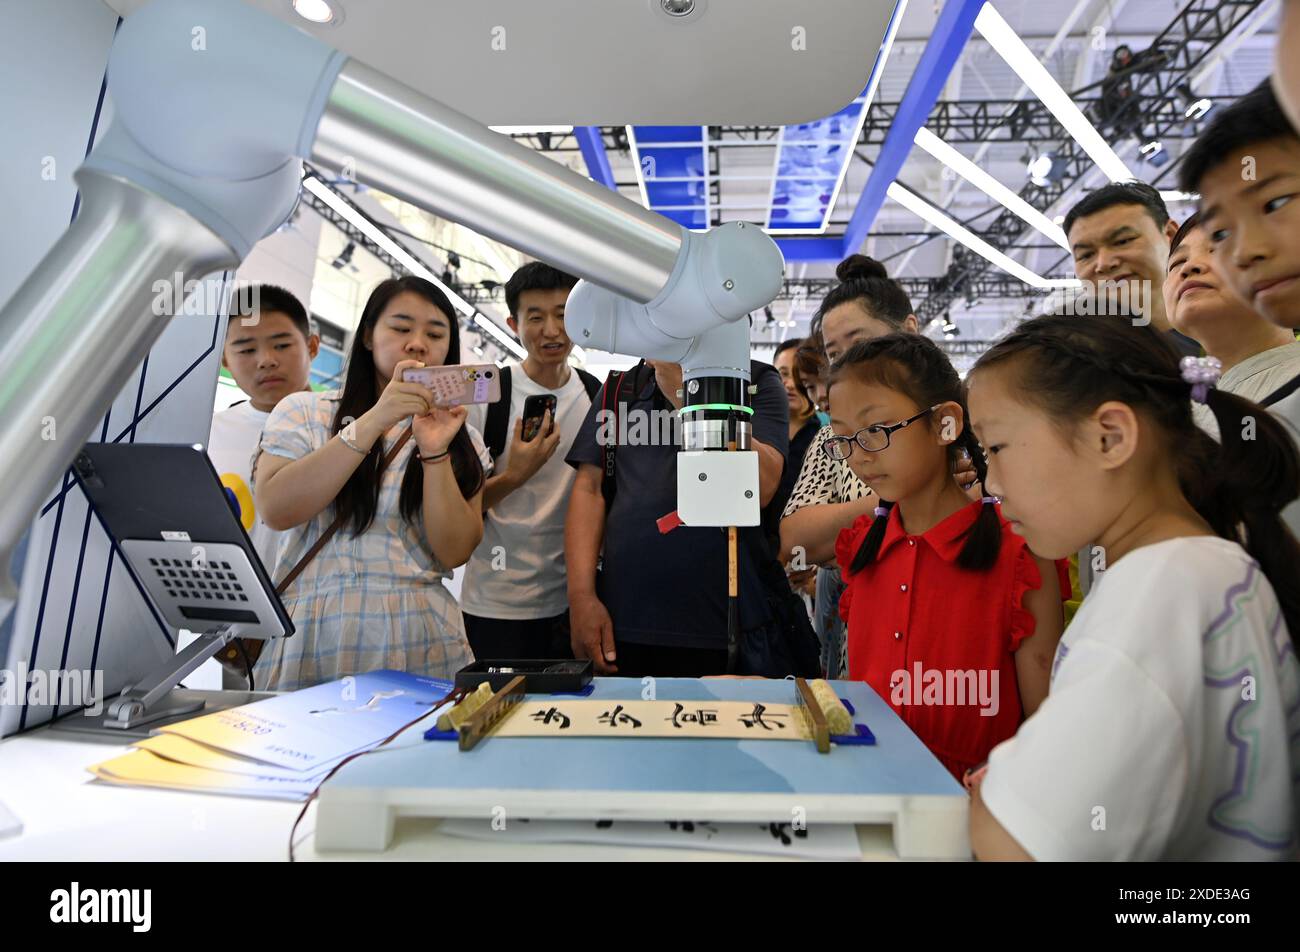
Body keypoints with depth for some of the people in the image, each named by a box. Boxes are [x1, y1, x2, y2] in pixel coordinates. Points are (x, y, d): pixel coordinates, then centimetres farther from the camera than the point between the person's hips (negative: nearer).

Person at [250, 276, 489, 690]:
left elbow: (454, 552, -2)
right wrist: (373, 422, -15)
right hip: (315, 635, -1)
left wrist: (435, 453, -14)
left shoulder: (463, 440, 8)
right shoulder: (303, 411, 5)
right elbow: (275, 510, -10)